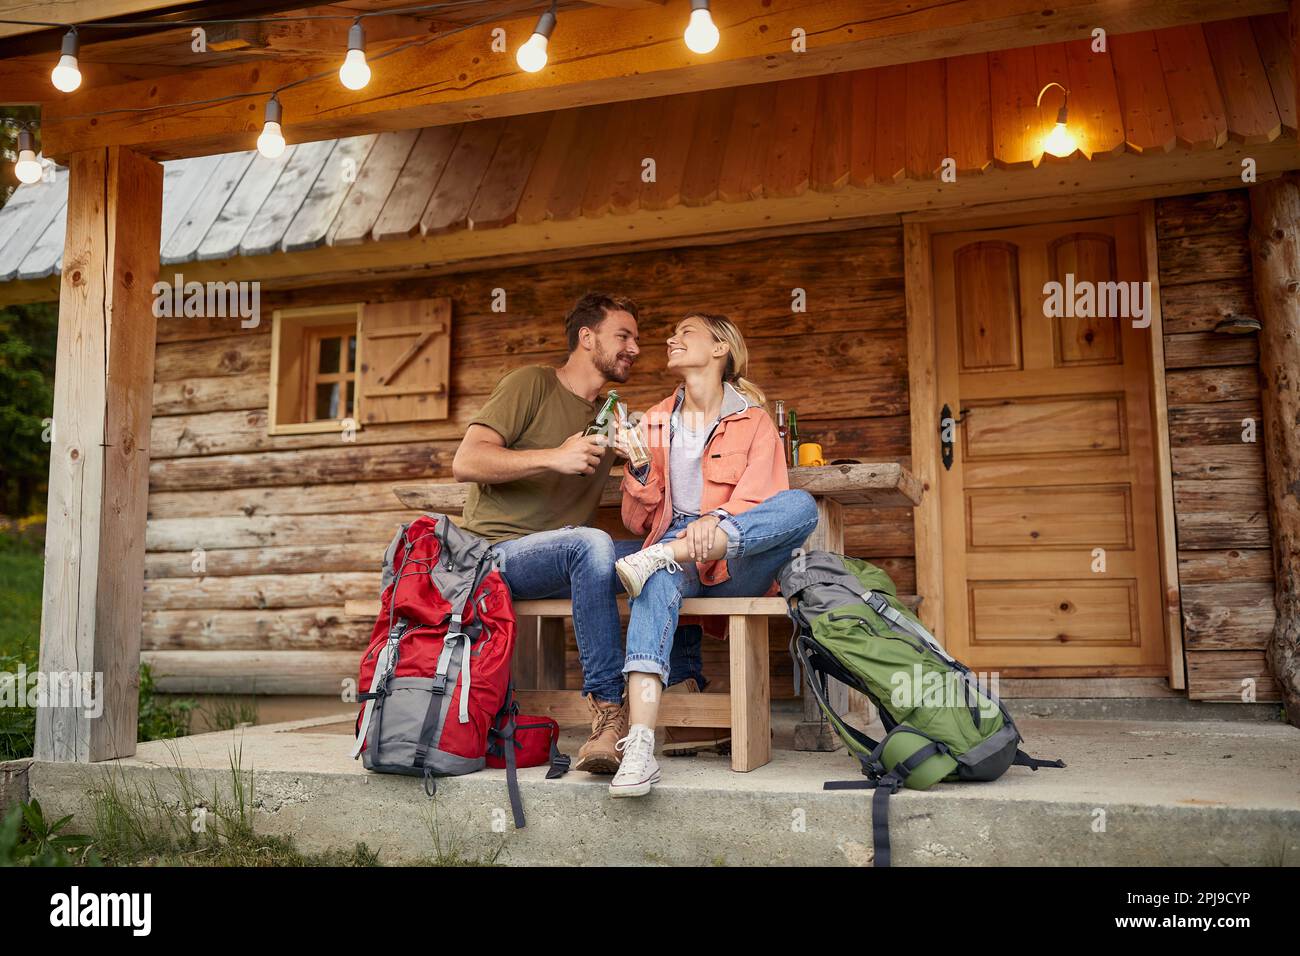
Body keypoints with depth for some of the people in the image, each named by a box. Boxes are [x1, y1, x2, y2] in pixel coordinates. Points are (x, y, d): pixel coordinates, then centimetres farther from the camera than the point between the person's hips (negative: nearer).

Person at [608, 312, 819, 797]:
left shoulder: (754, 422, 12)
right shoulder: (655, 422, 20)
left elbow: (763, 503, -4)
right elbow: (638, 521, 15)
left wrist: (718, 522, -25)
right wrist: (639, 466, -4)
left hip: (736, 563, 0)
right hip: (675, 554, 1)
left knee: (801, 504, -29)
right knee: (658, 580, -37)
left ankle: (657, 557, -37)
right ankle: (639, 750, -50)